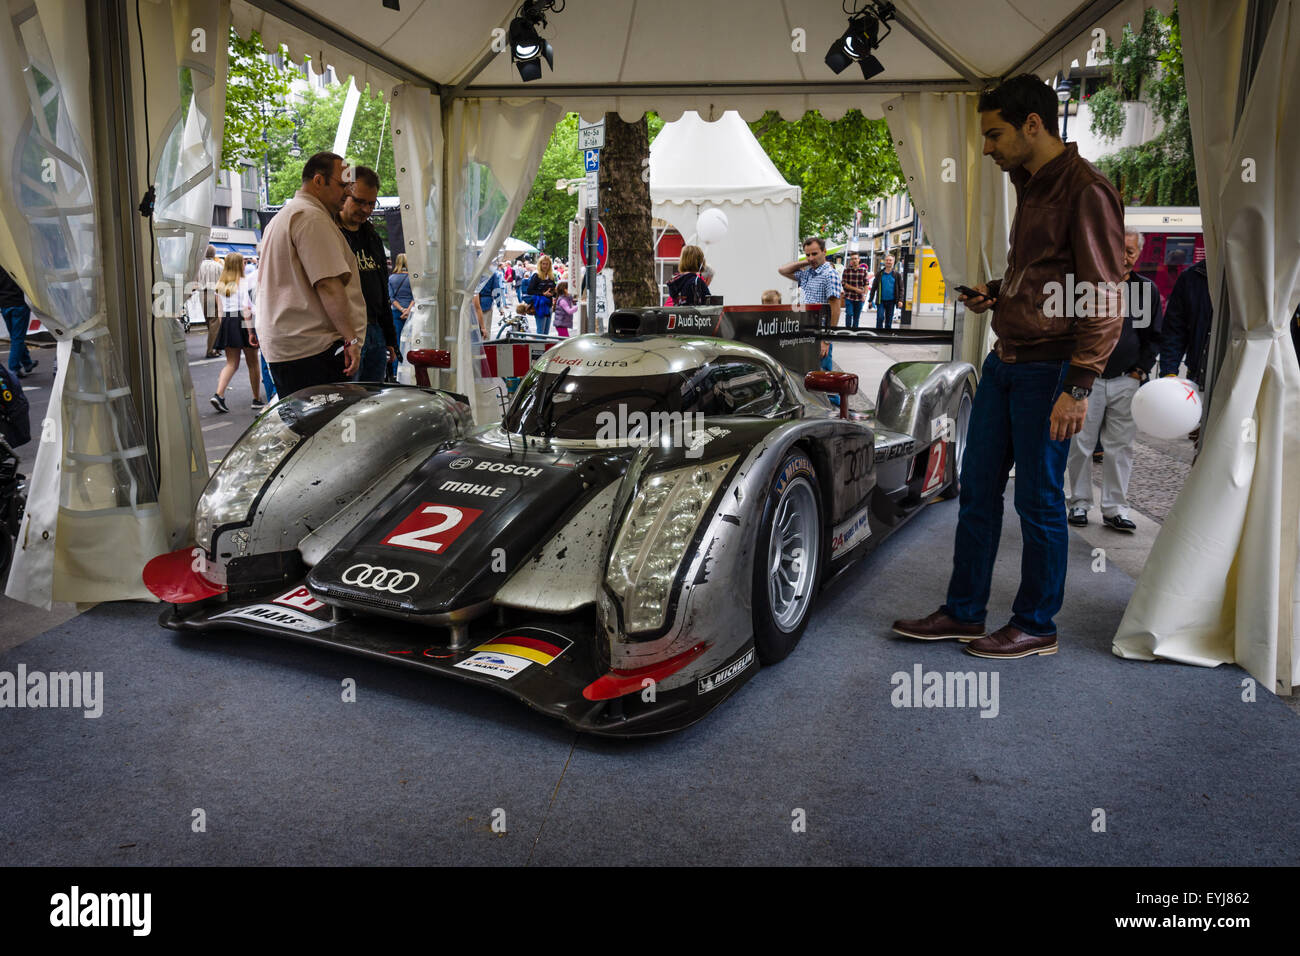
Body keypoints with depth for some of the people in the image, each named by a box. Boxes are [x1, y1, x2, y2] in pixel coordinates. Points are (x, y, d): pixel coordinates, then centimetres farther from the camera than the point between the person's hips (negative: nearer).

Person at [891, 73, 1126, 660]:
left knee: (1038, 502, 2)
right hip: (1005, 362, 9)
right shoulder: (1030, 187, 16)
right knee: (977, 490, 10)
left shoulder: (1086, 192, -13)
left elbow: (1104, 301, -16)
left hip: (1048, 370, -9)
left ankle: (1036, 626, 18)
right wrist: (993, 294, 9)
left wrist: (1078, 387, -20)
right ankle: (963, 613, 22)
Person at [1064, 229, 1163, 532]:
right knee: (1080, 443, 0)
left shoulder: (1147, 289, 9)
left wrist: (1140, 370, 5)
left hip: (1127, 382, 2)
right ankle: (1079, 503, 14)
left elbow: (1154, 336, 15)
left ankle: (1115, 508, 11)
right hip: (1088, 379, -2)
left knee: (1120, 446, 4)